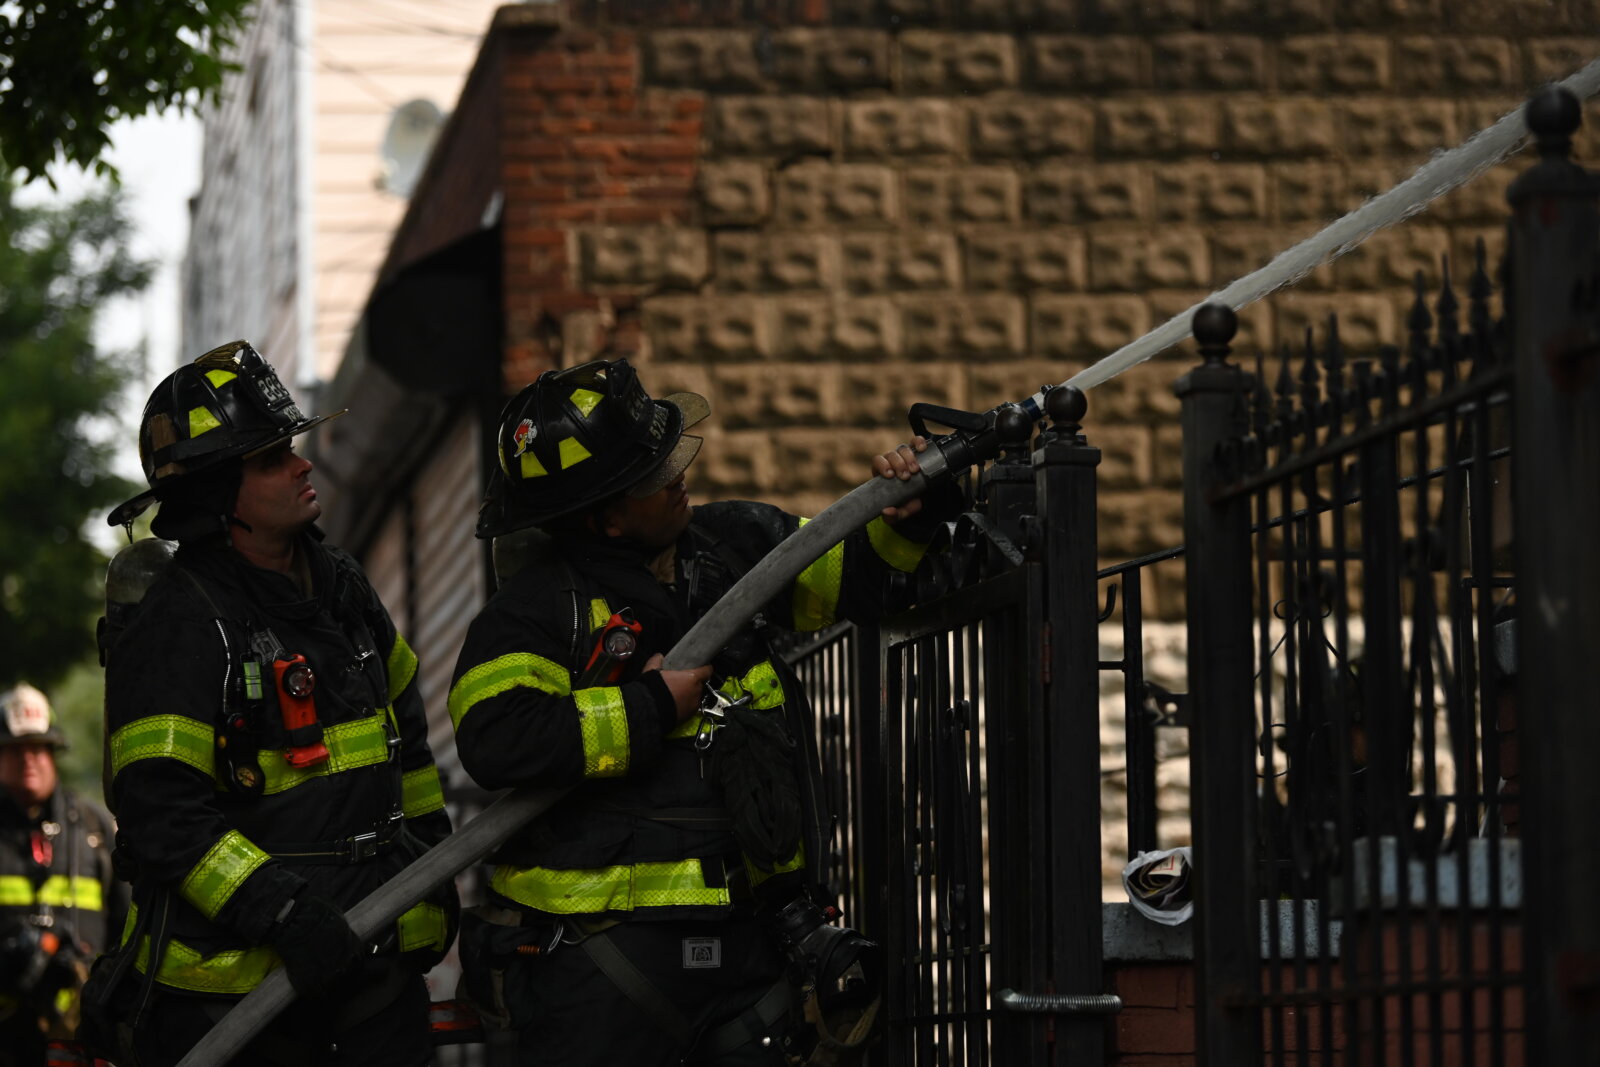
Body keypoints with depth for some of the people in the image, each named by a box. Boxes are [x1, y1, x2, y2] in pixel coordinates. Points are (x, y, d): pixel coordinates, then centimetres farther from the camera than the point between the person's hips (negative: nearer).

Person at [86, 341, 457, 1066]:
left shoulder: (340, 587, 11)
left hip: (371, 951, 7)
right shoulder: (176, 630, -15)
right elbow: (161, 812, -22)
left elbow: (403, 728, 24)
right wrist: (282, 914, -27)